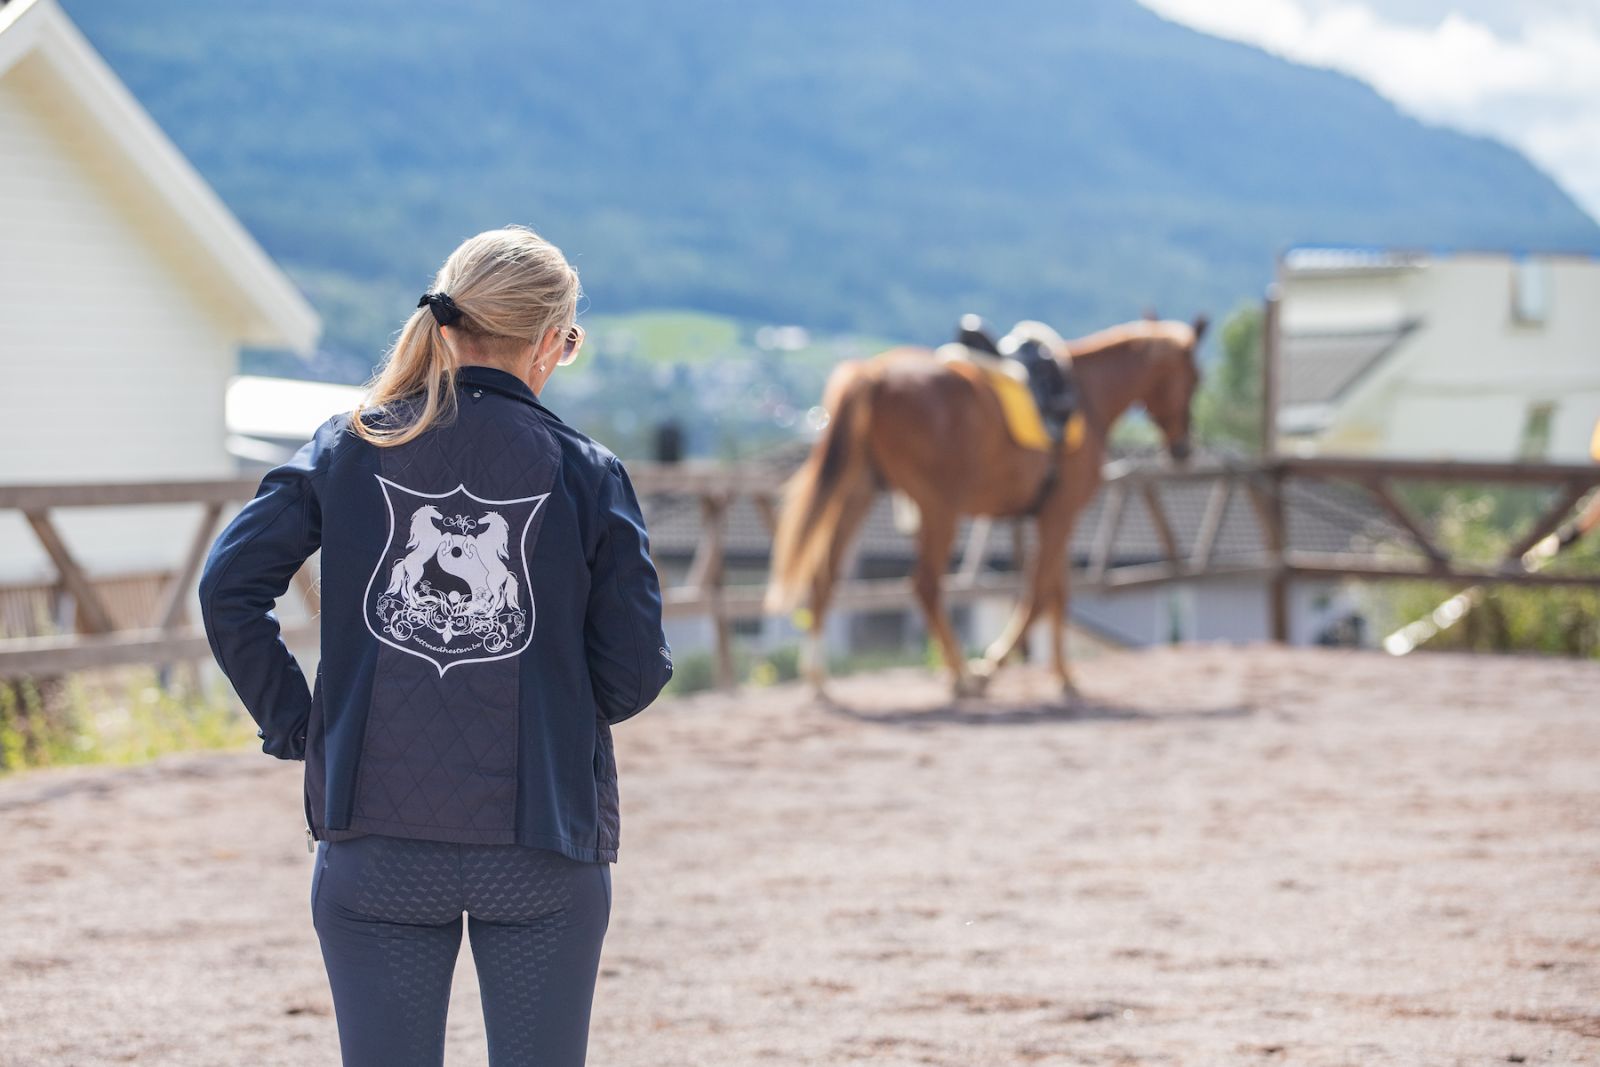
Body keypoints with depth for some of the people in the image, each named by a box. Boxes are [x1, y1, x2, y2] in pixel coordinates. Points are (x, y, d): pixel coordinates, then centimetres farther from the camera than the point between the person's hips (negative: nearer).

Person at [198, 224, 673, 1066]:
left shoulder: (349, 446, 2)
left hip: (375, 842, 1)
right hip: (541, 840, -1)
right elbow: (635, 670, -3)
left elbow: (228, 585, -6)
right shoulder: (585, 473, -3)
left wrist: (293, 723, 3)